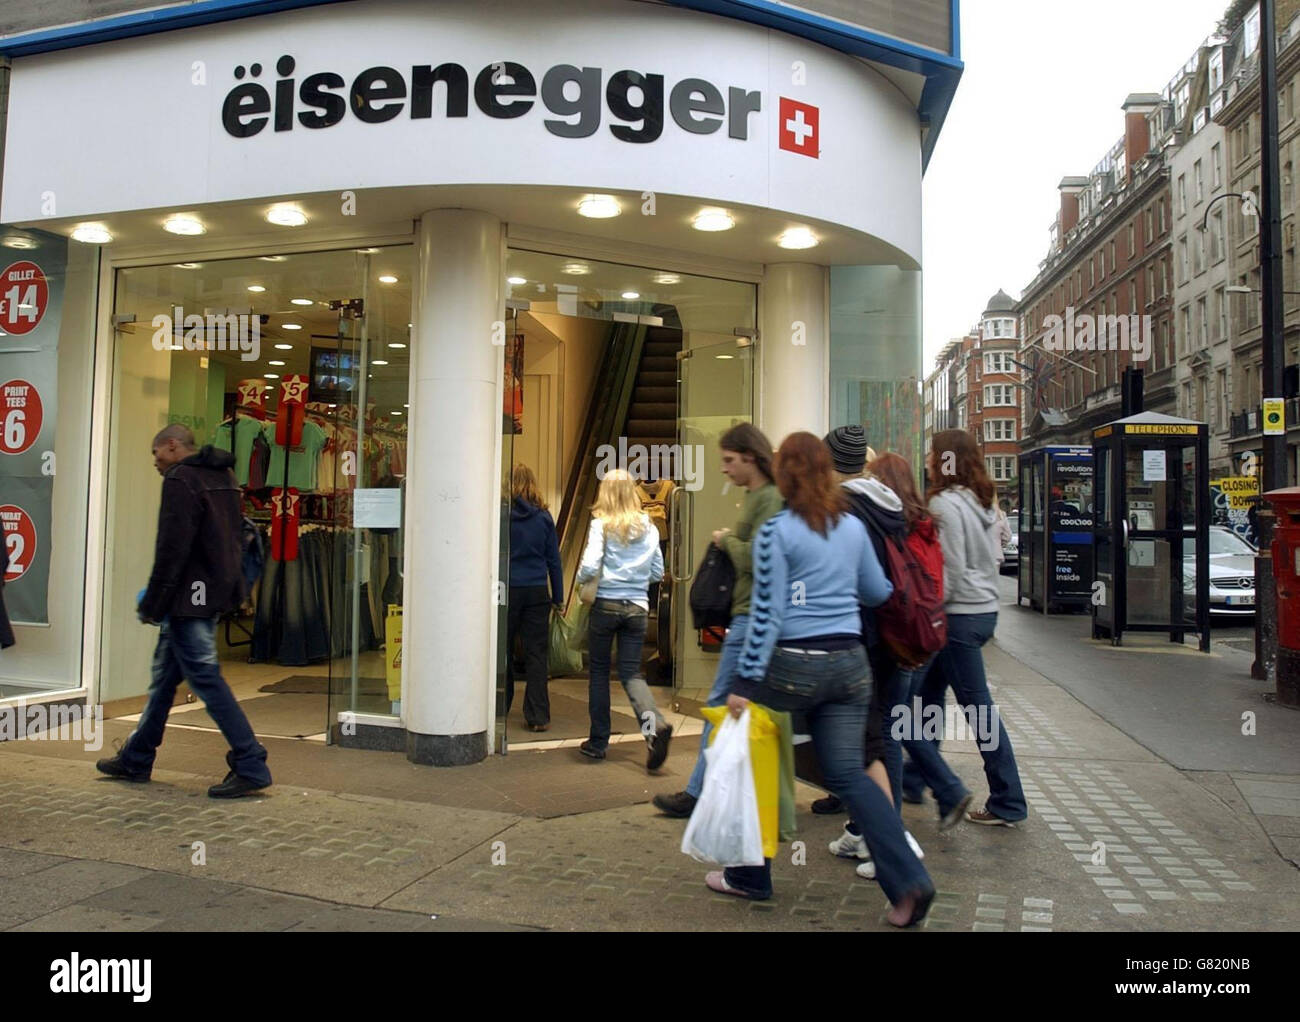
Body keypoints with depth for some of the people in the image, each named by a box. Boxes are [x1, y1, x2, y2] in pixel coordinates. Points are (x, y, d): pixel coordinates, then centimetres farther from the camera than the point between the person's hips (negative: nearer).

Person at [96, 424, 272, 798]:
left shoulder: (180, 480, -13)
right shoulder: (224, 478, 15)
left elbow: (172, 550, -19)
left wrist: (152, 603, -12)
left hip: (189, 598, -10)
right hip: (216, 594, 10)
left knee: (206, 679, -7)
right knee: (164, 676, 19)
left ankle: (251, 767, -6)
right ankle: (135, 760, 31)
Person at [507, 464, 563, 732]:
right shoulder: (543, 516, 2)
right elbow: (554, 559, 5)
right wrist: (558, 597, 11)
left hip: (507, 590, -1)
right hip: (537, 592, 1)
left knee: (503, 652, 12)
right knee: (537, 653, 4)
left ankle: (499, 710, 23)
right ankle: (538, 717, 3)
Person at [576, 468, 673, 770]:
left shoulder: (601, 524, -7)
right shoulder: (648, 527, 5)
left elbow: (589, 566, -14)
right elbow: (658, 572, 8)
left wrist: (581, 580, 6)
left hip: (606, 605, -3)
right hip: (638, 607, 3)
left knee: (599, 671, 11)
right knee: (631, 672, 7)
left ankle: (598, 741, 17)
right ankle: (655, 724, -18)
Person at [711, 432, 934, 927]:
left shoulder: (776, 532, -9)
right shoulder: (853, 526, 7)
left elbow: (767, 612, -13)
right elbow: (879, 593, 17)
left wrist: (745, 681, -12)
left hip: (792, 664, -5)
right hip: (849, 663, 5)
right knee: (848, 773, 9)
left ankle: (750, 875, 24)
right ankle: (908, 881, -2)